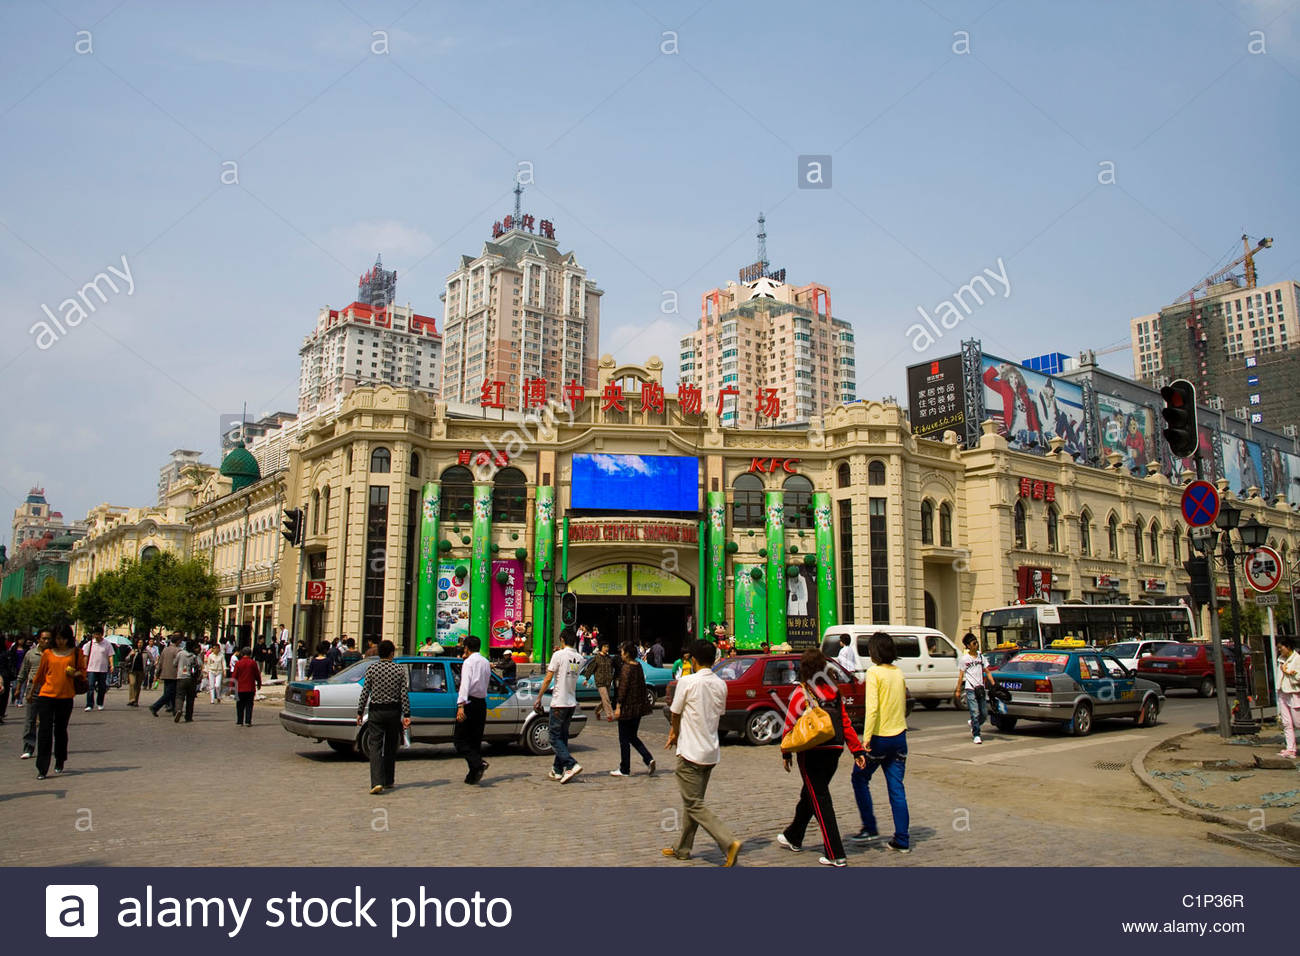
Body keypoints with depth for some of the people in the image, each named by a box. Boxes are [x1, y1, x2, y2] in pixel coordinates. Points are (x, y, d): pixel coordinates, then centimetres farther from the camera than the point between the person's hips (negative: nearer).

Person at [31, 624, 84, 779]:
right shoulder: (48, 653, 5)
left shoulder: (76, 653, 4)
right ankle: (42, 769, -2)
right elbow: (39, 674, 15)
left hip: (66, 697, 0)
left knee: (61, 730, 10)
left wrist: (76, 674, -9)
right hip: (46, 695, 0)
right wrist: (32, 692, 22)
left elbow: (83, 670, 13)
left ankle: (60, 762, 29)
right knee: (44, 731, -5)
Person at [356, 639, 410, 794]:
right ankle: (389, 781, 23)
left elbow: (365, 692, -4)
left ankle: (377, 782, -18)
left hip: (376, 711, -1)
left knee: (375, 746, -3)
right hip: (394, 711, 1)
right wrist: (406, 715, -1)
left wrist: (360, 712, 4)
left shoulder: (372, 668, -3)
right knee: (391, 747, 14)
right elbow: (404, 694, -4)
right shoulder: (400, 669, -2)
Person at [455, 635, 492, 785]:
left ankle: (478, 763, -21)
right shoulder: (486, 662, 16)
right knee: (475, 740, 11)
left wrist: (461, 705, -28)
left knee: (459, 738, -3)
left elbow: (465, 684, -20)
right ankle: (473, 775, 11)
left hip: (470, 703, -7)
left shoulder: (469, 662, -7)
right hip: (482, 703, 8)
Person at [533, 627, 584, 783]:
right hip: (572, 703, 7)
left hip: (559, 702, -6)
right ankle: (557, 770, 18)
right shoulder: (579, 658, 7)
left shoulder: (559, 655, -11)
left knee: (555, 737, -1)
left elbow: (548, 679, -11)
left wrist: (539, 699, -3)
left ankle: (572, 765, -16)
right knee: (562, 736, 15)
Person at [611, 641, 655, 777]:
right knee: (633, 737, 18)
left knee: (624, 740, 4)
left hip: (627, 708, -8)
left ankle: (625, 770, 11)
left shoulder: (626, 668, -15)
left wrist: (618, 707, -14)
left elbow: (623, 688, -18)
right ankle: (649, 759, 2)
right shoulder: (638, 666, 7)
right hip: (638, 708, 8)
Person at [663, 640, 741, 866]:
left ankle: (729, 843, -16)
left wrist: (675, 732, 19)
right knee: (694, 803, 17)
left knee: (694, 805, -4)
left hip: (691, 752, -7)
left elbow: (675, 714, -4)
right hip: (711, 752, 7)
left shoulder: (688, 682, -13)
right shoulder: (721, 684, 5)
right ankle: (682, 849, 26)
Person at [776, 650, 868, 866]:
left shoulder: (801, 693, -11)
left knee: (820, 800, -1)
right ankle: (793, 838, 40)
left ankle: (836, 855, -4)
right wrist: (857, 751, 7)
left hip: (811, 752, -6)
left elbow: (790, 725, -8)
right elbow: (845, 723, 5)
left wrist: (786, 752, 2)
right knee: (810, 794, 22)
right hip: (833, 751, 7)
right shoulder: (834, 692, 6)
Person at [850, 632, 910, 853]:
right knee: (897, 788, 9)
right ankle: (902, 840, 10)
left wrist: (866, 739, -19)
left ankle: (870, 828, 15)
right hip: (899, 736, 6)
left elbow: (872, 707, -20)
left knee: (860, 779, 14)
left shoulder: (874, 672, -12)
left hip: (880, 737, -6)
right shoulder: (898, 673, 8)